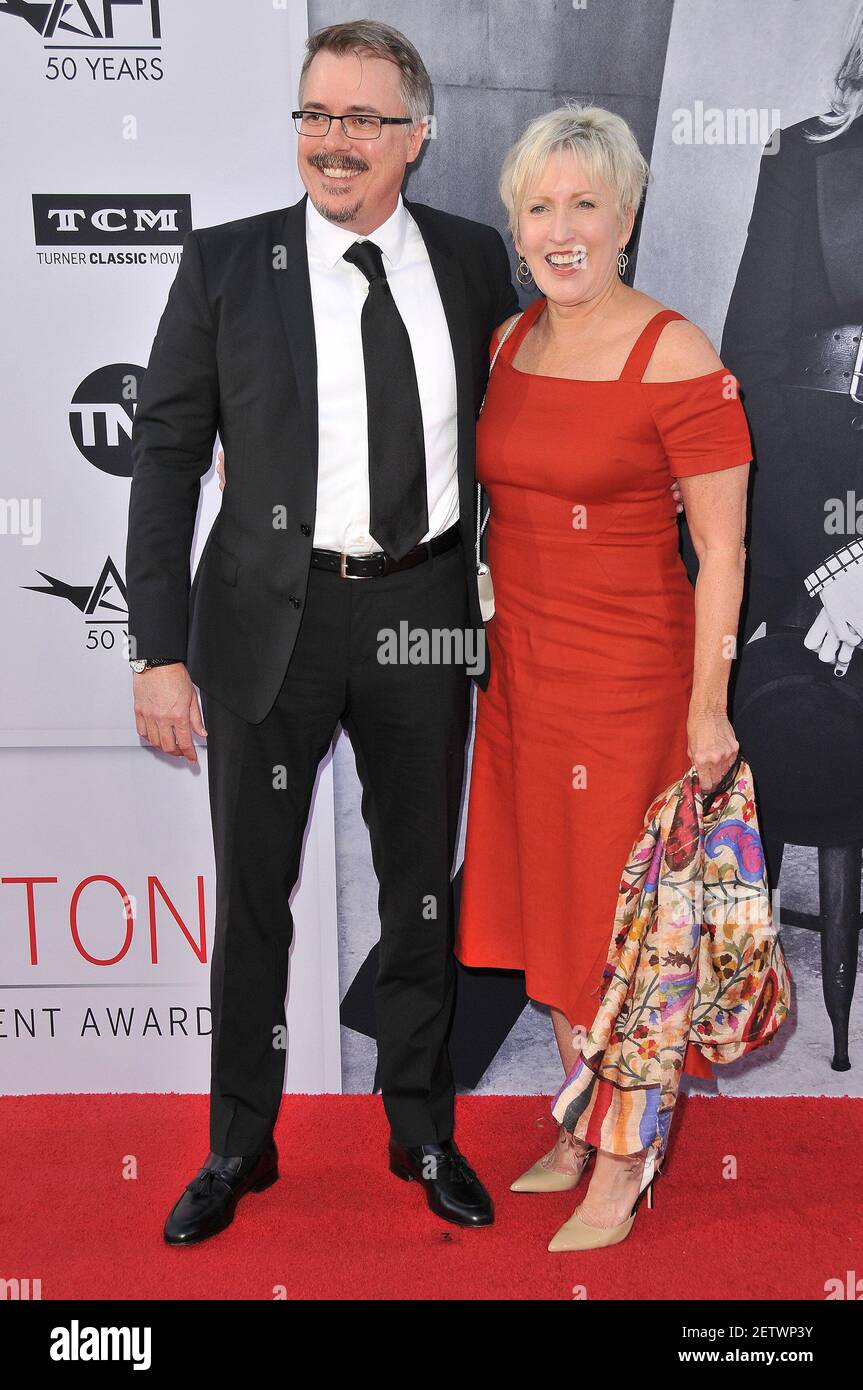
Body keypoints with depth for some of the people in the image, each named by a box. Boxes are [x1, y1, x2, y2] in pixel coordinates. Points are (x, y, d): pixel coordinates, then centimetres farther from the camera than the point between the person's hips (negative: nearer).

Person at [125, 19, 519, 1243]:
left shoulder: (474, 259, 3)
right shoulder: (225, 264, -3)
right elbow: (167, 456, -4)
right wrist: (161, 651, -10)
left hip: (424, 609, 2)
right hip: (271, 614, -2)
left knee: (422, 886, 14)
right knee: (252, 893, 9)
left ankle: (423, 1131, 34)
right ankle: (240, 1147, 29)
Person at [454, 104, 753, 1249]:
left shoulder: (679, 360, -15)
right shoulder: (508, 343, 5)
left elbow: (721, 549, -13)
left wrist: (708, 708, -15)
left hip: (631, 676, -7)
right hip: (520, 668, 7)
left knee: (621, 917, 5)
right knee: (550, 903, 16)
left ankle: (624, 1166, 24)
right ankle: (579, 1130, 36)